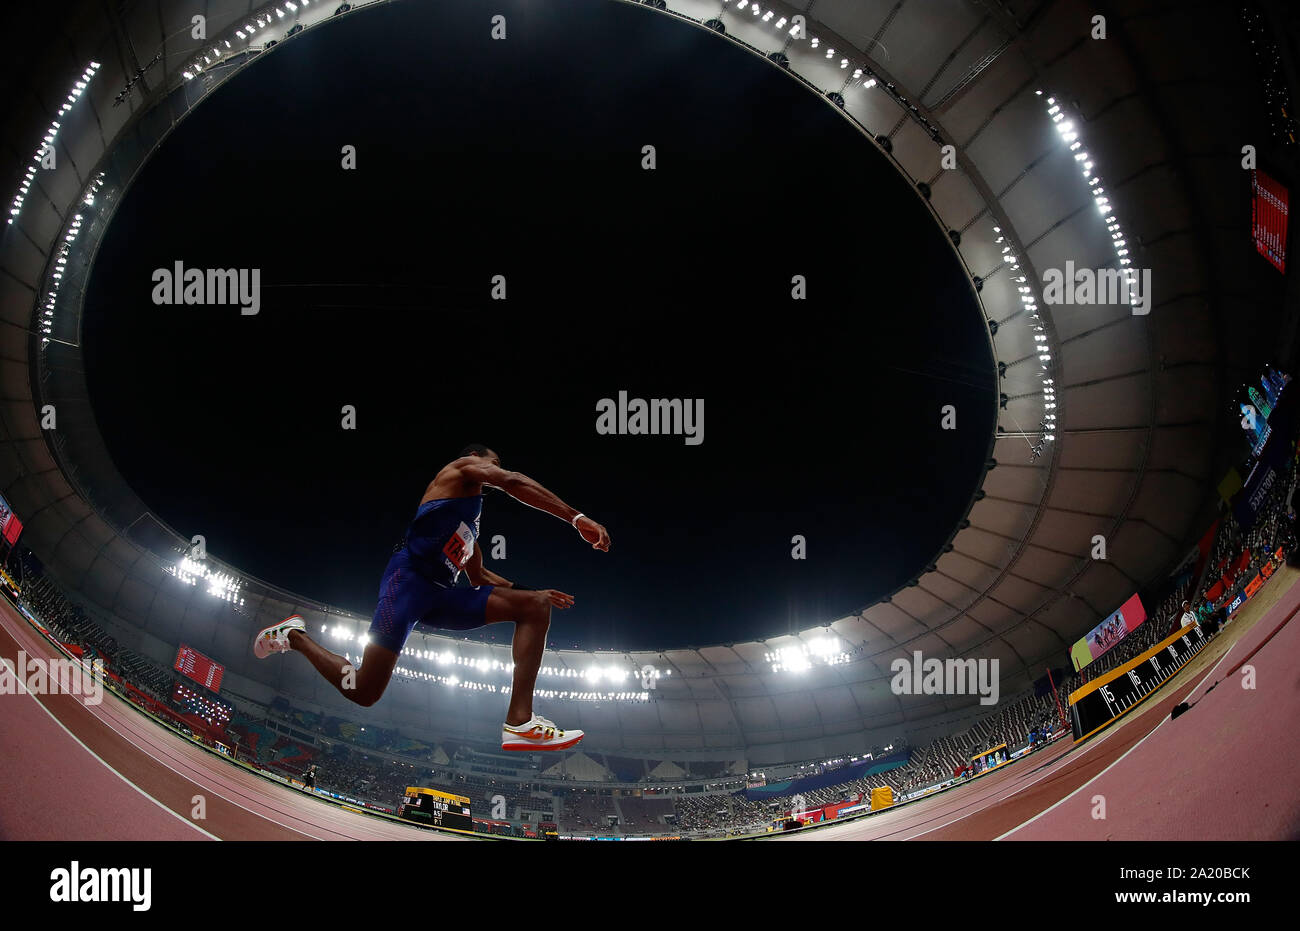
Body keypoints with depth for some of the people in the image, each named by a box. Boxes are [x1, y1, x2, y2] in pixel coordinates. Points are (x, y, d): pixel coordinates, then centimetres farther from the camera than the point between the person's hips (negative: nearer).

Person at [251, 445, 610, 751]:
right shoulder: (464, 466, 9)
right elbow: (514, 482, -11)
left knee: (535, 607, -4)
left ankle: (519, 722, -18)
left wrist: (531, 591, 30)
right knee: (363, 692, -14)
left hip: (440, 594, 9)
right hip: (409, 576, -9)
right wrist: (577, 519, -17)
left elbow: (478, 576, 39)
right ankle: (294, 636, 14)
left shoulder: (472, 518, 32)